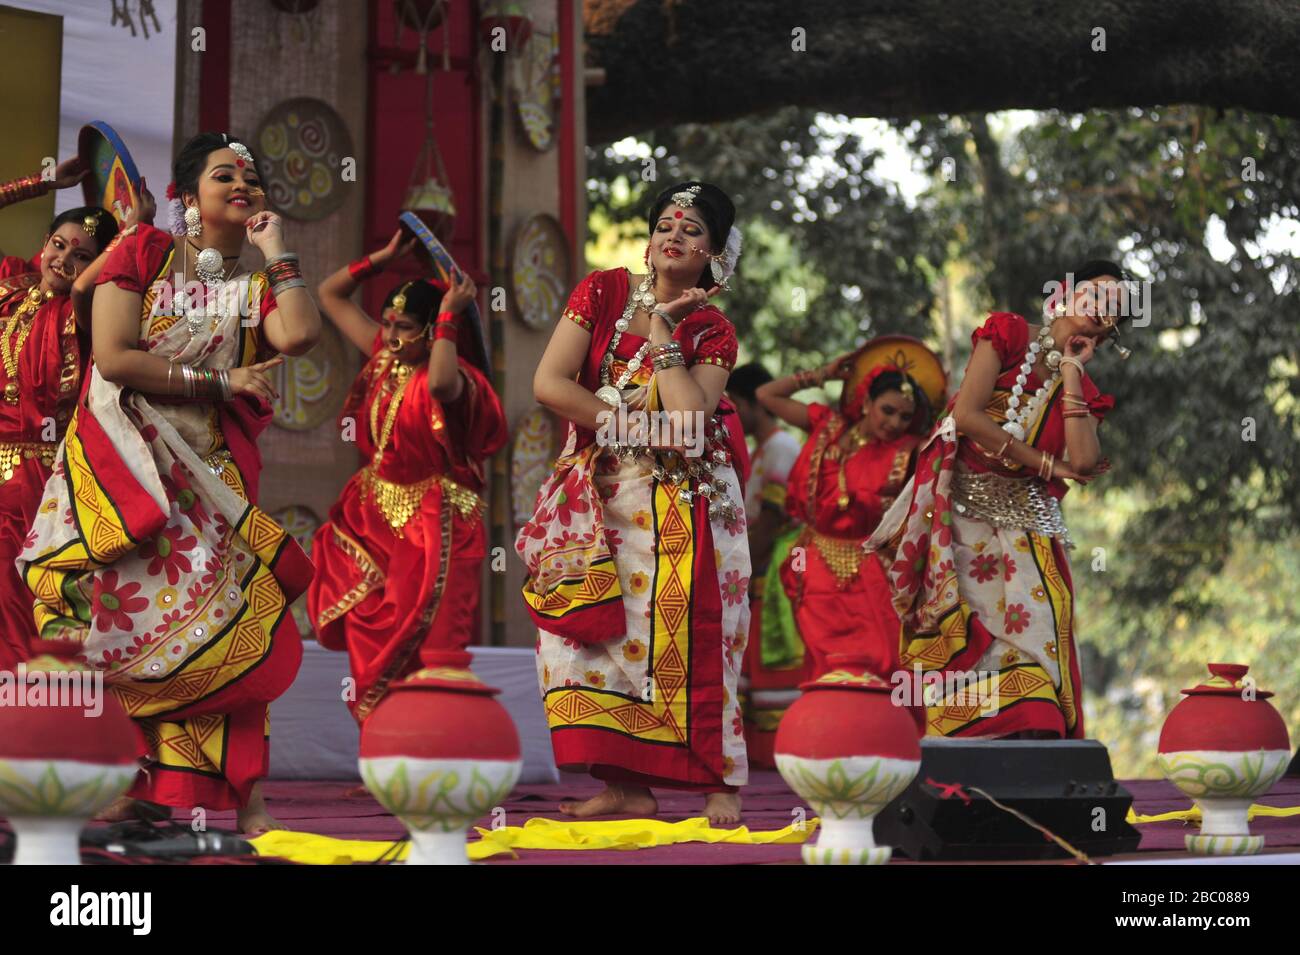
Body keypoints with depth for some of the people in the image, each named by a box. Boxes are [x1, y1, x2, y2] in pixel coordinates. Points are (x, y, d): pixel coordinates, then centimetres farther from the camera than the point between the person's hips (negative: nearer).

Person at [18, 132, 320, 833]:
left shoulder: (256, 286, 13)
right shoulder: (145, 253, 4)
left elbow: (300, 335, -11)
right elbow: (113, 356, -9)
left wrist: (276, 251, 0)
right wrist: (219, 382, -7)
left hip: (207, 473, 2)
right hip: (123, 460, -2)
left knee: (222, 623, -10)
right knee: (122, 615, -7)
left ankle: (237, 794, -9)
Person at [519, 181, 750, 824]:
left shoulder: (713, 334, -1)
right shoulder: (602, 293, 2)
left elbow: (688, 422, -19)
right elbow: (548, 383, -9)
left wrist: (662, 332, -14)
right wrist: (634, 425, -11)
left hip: (683, 499, -2)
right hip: (603, 495, 2)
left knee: (685, 637, -10)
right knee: (598, 627, -5)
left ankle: (720, 782, -3)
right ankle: (627, 785, 1)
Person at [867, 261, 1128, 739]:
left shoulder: (1082, 389, 16)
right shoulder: (1009, 335, 3)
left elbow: (1084, 460, -6)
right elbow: (967, 415, -11)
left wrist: (1072, 372, 0)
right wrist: (1046, 465, -6)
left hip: (1027, 525, 4)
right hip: (965, 515, -4)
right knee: (966, 641, -8)